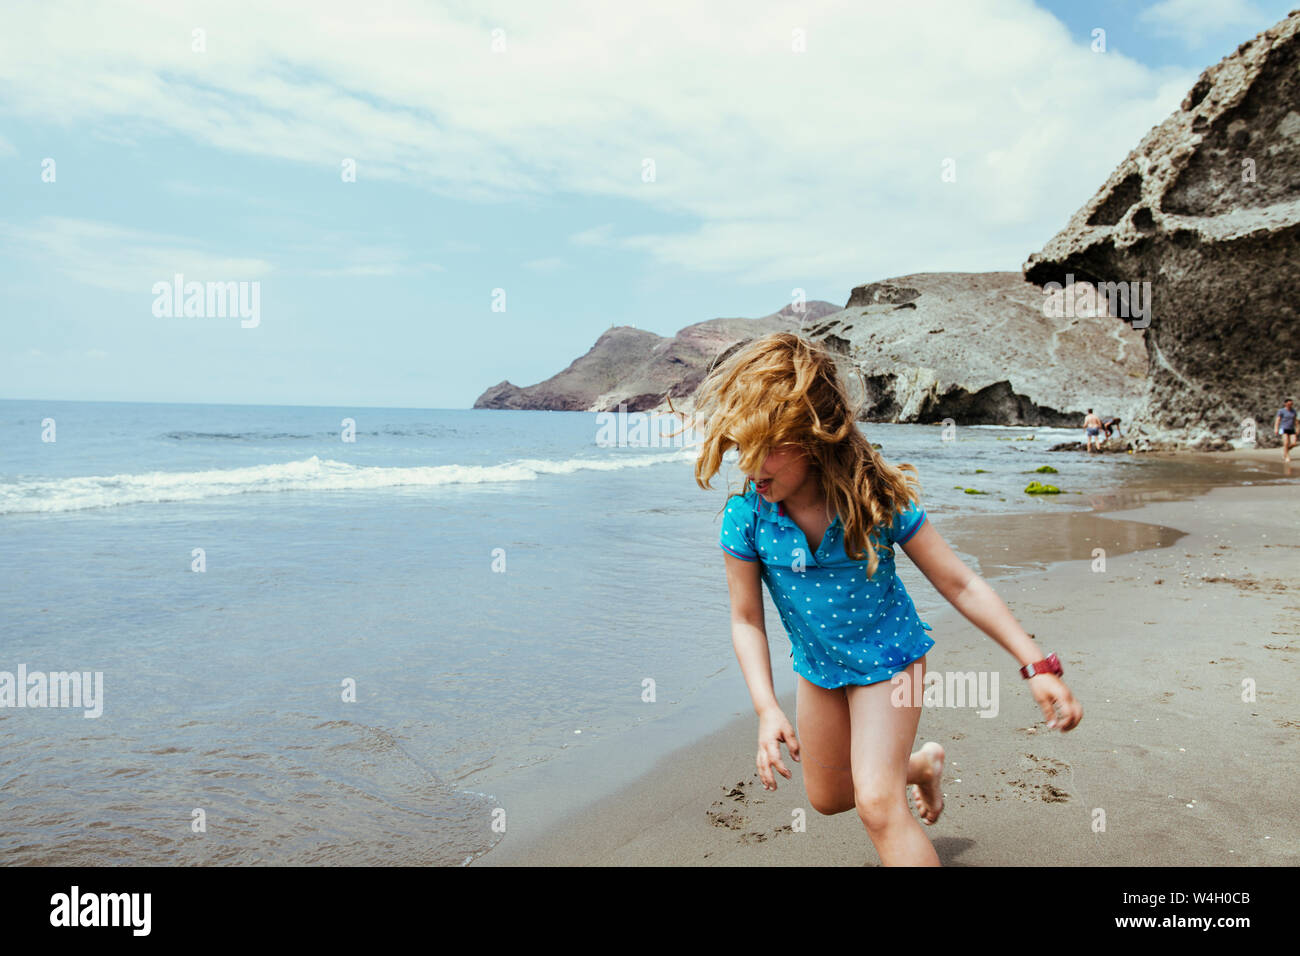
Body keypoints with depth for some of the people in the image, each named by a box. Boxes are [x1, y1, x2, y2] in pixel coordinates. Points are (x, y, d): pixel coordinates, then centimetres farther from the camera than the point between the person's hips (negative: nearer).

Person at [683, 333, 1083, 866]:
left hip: (888, 657, -4)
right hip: (818, 667, 4)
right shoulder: (746, 516, -23)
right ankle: (922, 764, 48)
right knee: (827, 798, 22)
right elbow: (746, 620, -13)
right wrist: (766, 709, -25)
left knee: (877, 804, -16)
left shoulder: (877, 500, -27)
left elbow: (959, 585, -19)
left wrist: (1036, 665, -20)